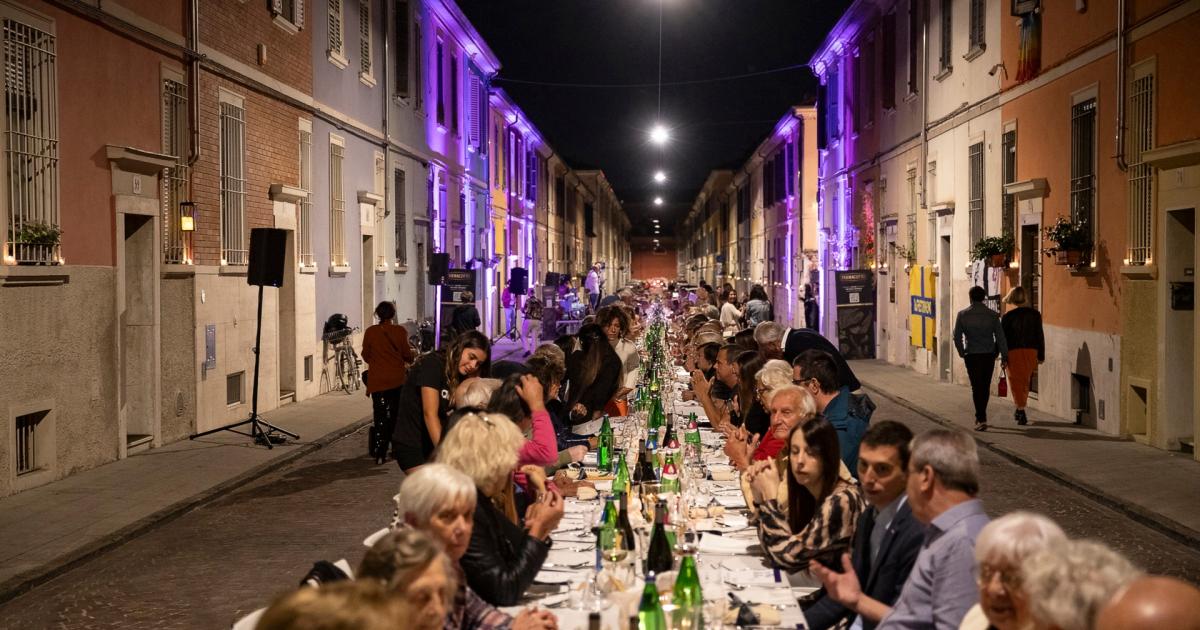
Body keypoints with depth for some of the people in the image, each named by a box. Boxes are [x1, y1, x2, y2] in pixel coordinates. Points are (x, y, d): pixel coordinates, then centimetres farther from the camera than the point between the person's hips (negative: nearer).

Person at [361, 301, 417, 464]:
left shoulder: (370, 332, -6)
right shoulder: (400, 331, -7)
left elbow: (366, 356, 3)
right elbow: (407, 355, -3)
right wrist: (414, 356, 19)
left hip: (377, 380, 0)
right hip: (397, 379, 0)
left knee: (380, 416, 4)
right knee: (396, 415, 15)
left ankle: (379, 454, -4)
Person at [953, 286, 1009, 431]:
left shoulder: (963, 314, -3)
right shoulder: (992, 315, 0)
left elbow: (957, 337, -3)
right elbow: (1000, 337, -2)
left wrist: (962, 353, 11)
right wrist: (1004, 356, 2)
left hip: (971, 355, -2)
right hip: (989, 355, 2)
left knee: (977, 387, -1)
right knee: (985, 387, 15)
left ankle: (981, 419, -11)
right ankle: (981, 416, 27)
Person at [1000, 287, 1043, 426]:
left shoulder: (1008, 317, -8)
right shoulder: (1035, 314, 0)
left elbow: (1002, 337, -5)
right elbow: (1039, 335, 1)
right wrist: (1041, 355, 6)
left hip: (1013, 352, -3)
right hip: (1031, 351, 3)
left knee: (1017, 383, 3)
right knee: (1025, 381, 18)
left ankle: (1021, 411, -8)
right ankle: (1019, 410, 27)